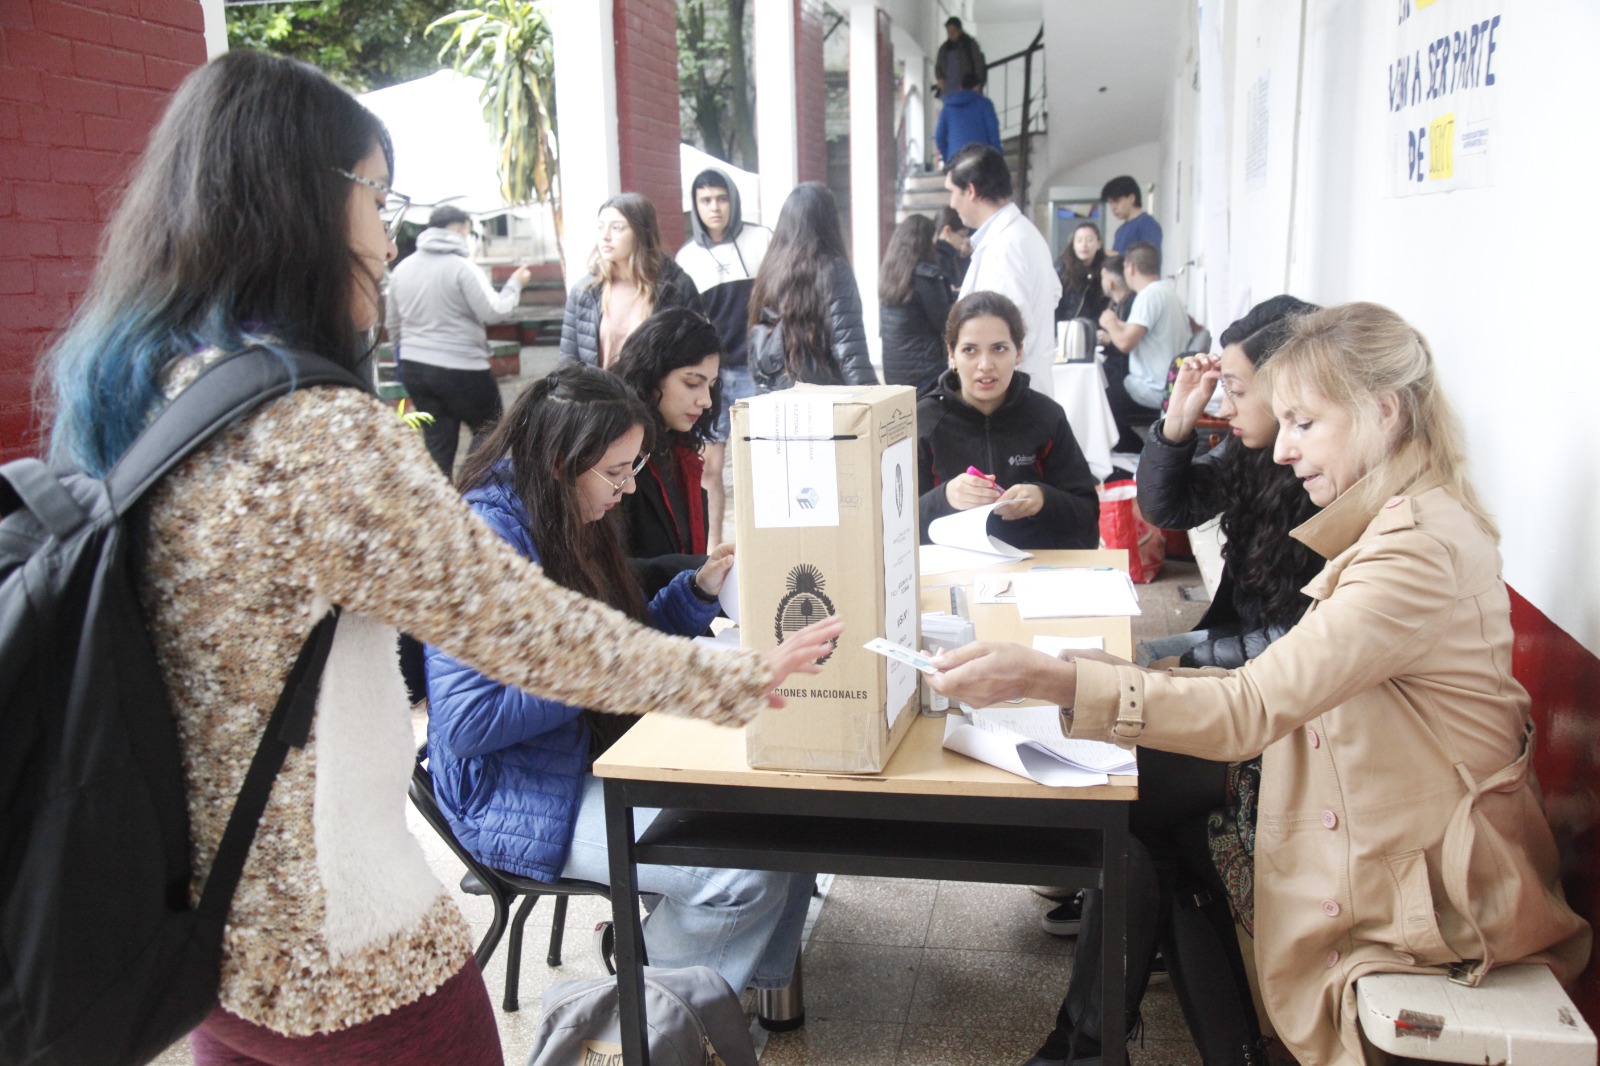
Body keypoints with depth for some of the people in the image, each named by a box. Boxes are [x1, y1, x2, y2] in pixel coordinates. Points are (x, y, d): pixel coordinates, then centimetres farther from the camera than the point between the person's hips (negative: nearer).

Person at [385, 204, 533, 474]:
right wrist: (515, 284, 1)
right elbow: (492, 312, -14)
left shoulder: (402, 268, 8)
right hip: (461, 369, -6)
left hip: (414, 367, 6)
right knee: (489, 432, 11)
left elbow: (392, 324, 16)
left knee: (436, 442, 12)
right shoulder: (462, 266, -13)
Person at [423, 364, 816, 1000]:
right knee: (748, 867, -22)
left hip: (598, 754, 9)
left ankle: (760, 984, 11)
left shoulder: (572, 523, 8)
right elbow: (466, 721, -24)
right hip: (519, 798, -9)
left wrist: (700, 588, 3)